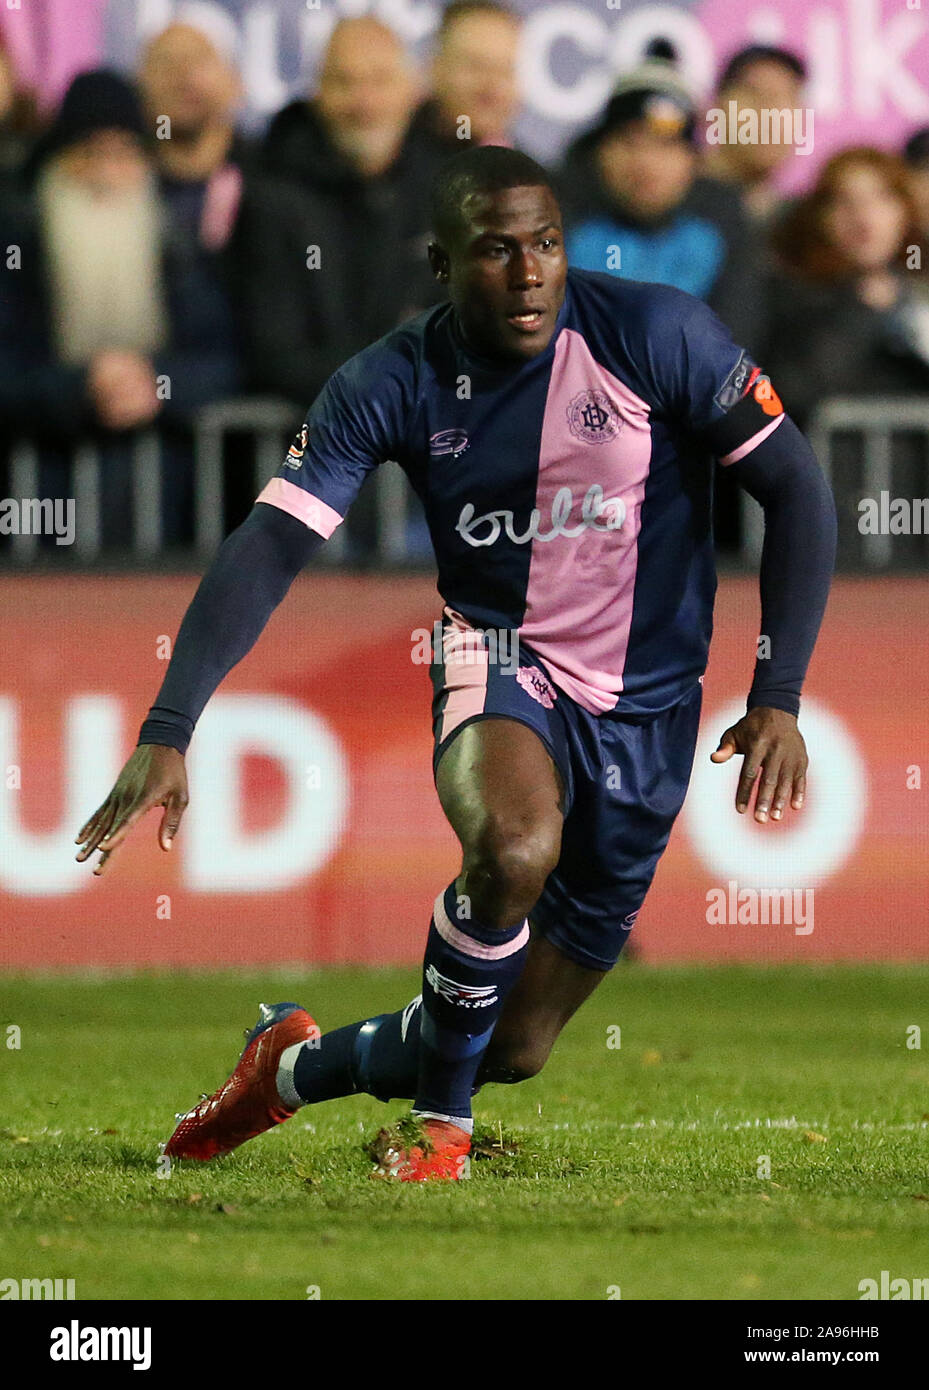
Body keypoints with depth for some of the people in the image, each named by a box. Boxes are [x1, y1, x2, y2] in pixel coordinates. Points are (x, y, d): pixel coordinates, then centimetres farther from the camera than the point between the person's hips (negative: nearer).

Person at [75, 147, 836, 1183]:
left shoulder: (657, 336, -14)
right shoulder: (393, 385, -12)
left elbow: (795, 489, -6)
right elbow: (266, 550, -15)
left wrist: (779, 698, -12)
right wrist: (166, 735, -27)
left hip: (645, 708, 1)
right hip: (499, 664, -1)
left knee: (517, 1047, 4)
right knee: (513, 847, -38)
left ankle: (298, 1067, 35)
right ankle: (439, 1125, -13)